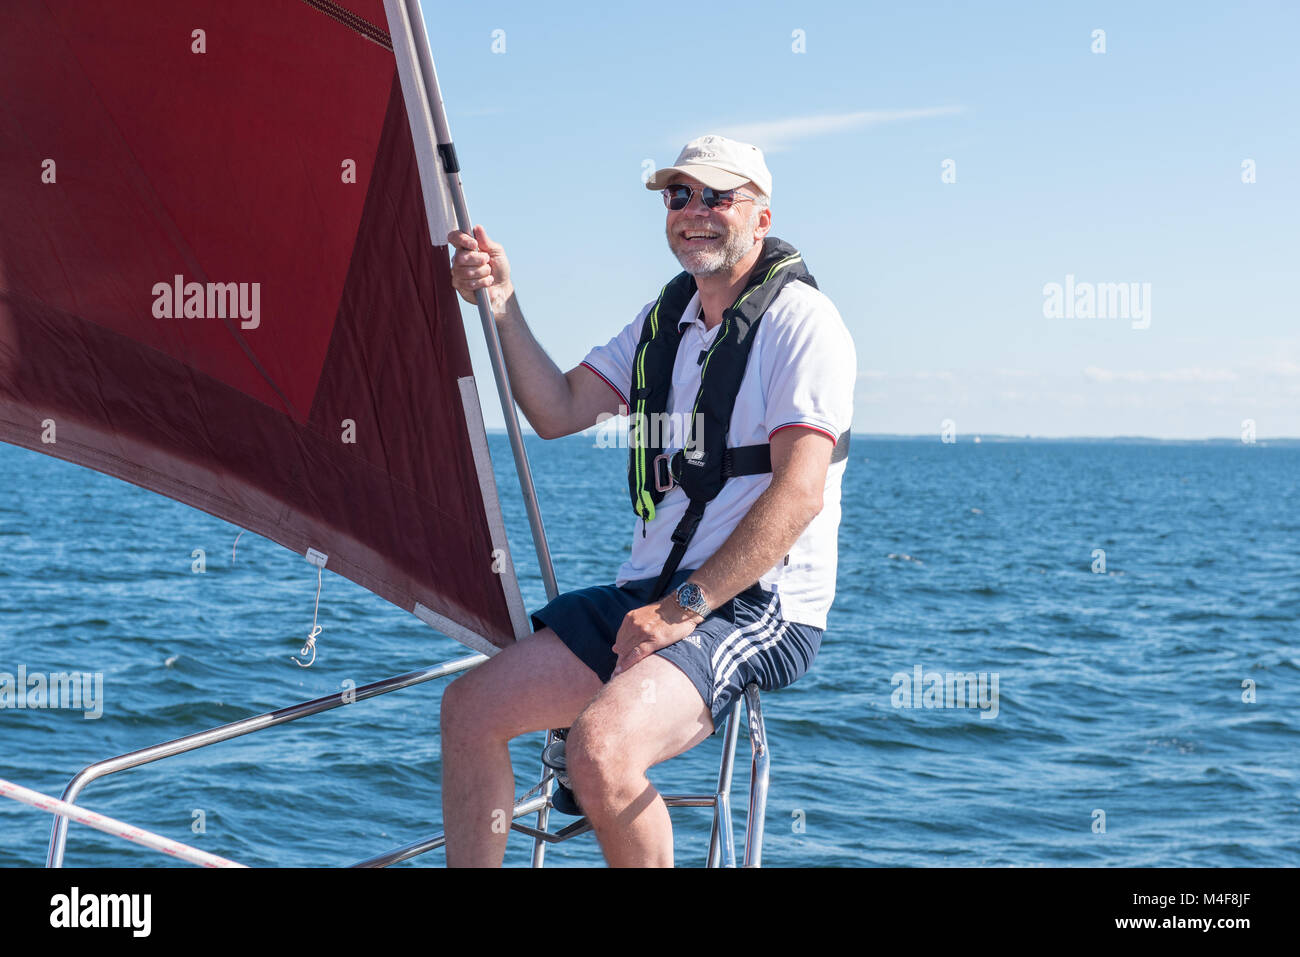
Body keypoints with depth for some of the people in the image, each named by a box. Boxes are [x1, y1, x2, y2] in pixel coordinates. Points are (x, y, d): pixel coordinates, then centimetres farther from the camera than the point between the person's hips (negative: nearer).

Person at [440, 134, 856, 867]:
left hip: (759, 607, -8)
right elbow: (558, 413, 11)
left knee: (601, 747, -31)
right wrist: (504, 305, -2)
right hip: (654, 595, 8)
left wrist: (685, 607, -20)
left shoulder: (802, 321, -9)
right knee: (471, 706, -1)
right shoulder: (665, 319, 16)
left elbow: (799, 493, -18)